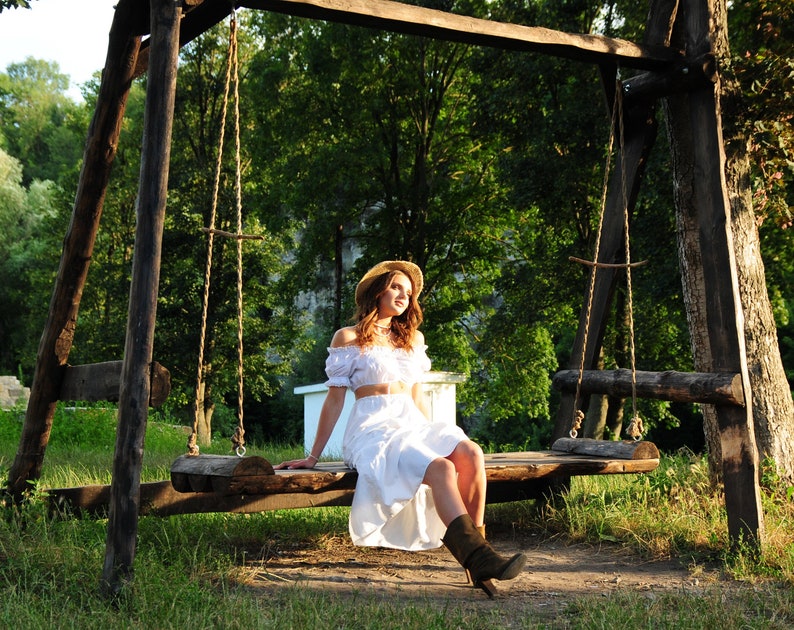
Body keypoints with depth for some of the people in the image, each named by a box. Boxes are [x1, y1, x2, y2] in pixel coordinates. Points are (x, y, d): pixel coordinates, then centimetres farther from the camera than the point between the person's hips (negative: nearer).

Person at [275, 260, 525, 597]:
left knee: (471, 453, -27)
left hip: (412, 425, 6)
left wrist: (431, 437, 23)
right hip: (373, 430, -5)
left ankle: (475, 557, -28)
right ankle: (481, 558, -39)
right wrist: (313, 457, 3)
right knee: (440, 469, -34)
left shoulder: (413, 338, 21)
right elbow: (335, 399, 4)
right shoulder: (348, 338, 4)